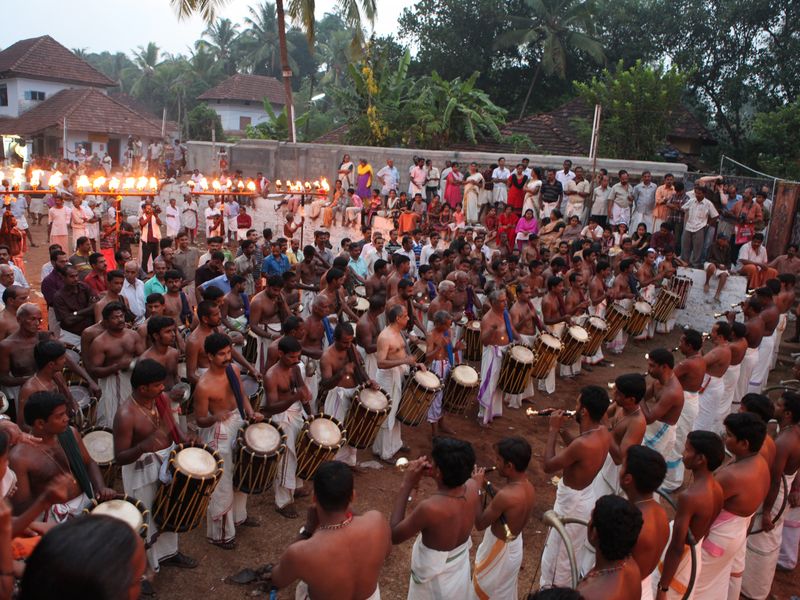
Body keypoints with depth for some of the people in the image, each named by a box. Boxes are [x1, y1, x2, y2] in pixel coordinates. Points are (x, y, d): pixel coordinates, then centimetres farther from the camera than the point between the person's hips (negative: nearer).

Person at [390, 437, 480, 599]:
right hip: (460, 573, 5)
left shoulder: (429, 508, -38)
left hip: (434, 583, -5)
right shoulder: (472, 488, -20)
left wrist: (407, 485, -24)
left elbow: (393, 535, -22)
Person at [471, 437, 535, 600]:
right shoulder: (528, 486, -11)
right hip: (514, 546, 7)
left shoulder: (506, 495, -37)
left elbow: (479, 524, -23)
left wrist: (477, 488, -19)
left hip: (499, 551, -7)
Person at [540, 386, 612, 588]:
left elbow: (548, 466, -26)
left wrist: (553, 431, -21)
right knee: (573, 548, 30)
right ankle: (564, 585, 51)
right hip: (587, 495, 9)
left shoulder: (584, 444, -37)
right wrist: (561, 429, -3)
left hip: (573, 501, -9)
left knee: (557, 550, 14)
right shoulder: (603, 433, -10)